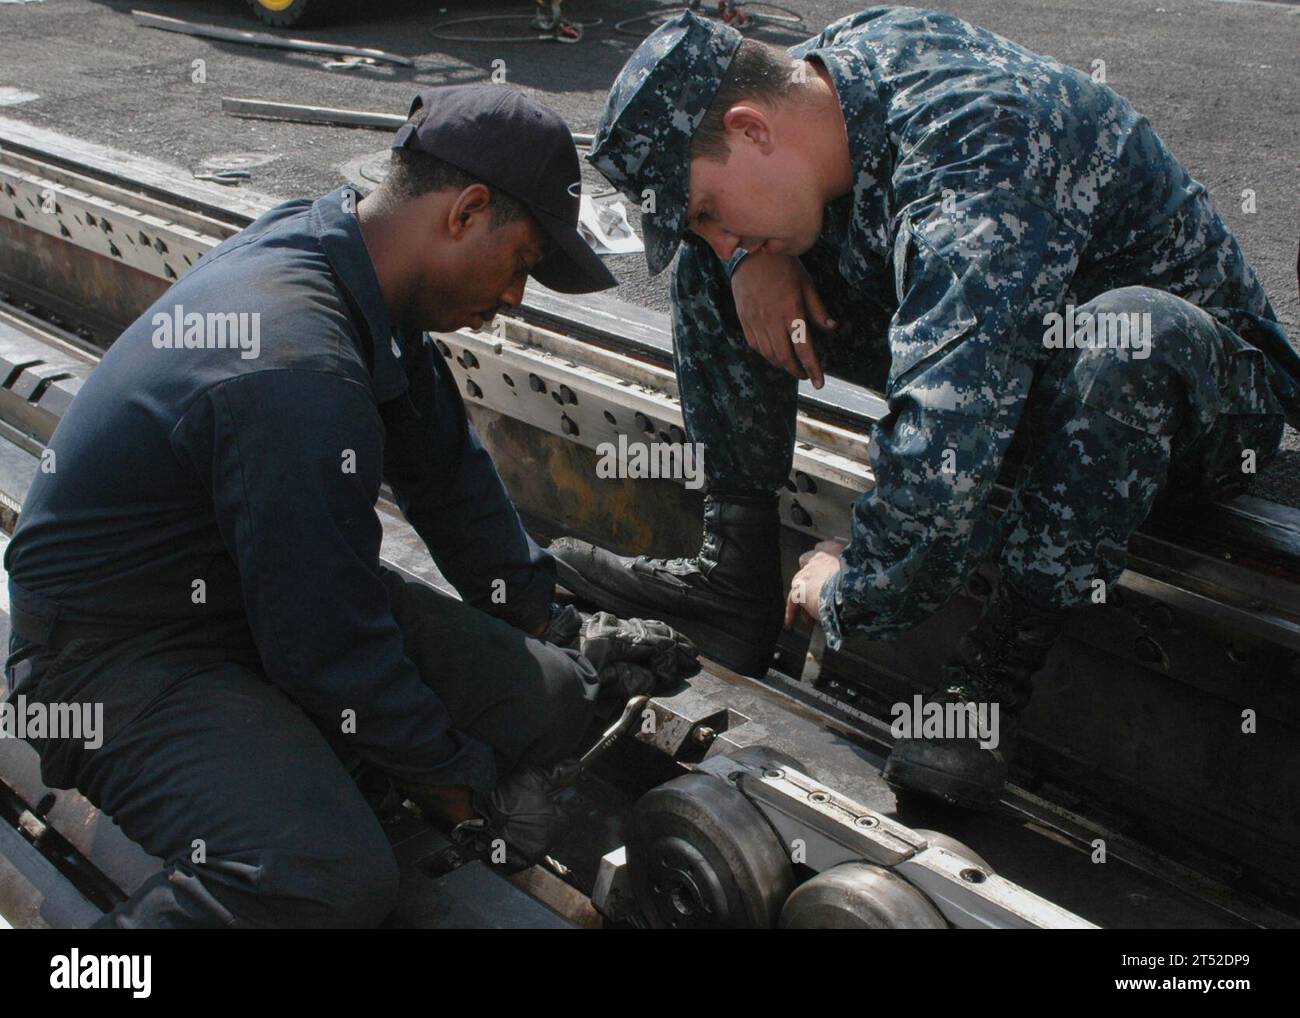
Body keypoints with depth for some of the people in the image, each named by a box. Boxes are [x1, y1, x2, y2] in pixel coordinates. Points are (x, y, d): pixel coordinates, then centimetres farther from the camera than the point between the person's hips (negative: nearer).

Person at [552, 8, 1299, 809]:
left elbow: (939, 468, -46)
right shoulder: (833, 62, -11)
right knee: (701, 265, -1)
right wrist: (749, 256, -10)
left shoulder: (973, 177, -37)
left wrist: (847, 595, -28)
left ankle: (993, 681, -28)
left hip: (1192, 383, -7)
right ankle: (736, 579, -3)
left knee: (1125, 337, -44)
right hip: (977, 344, 7)